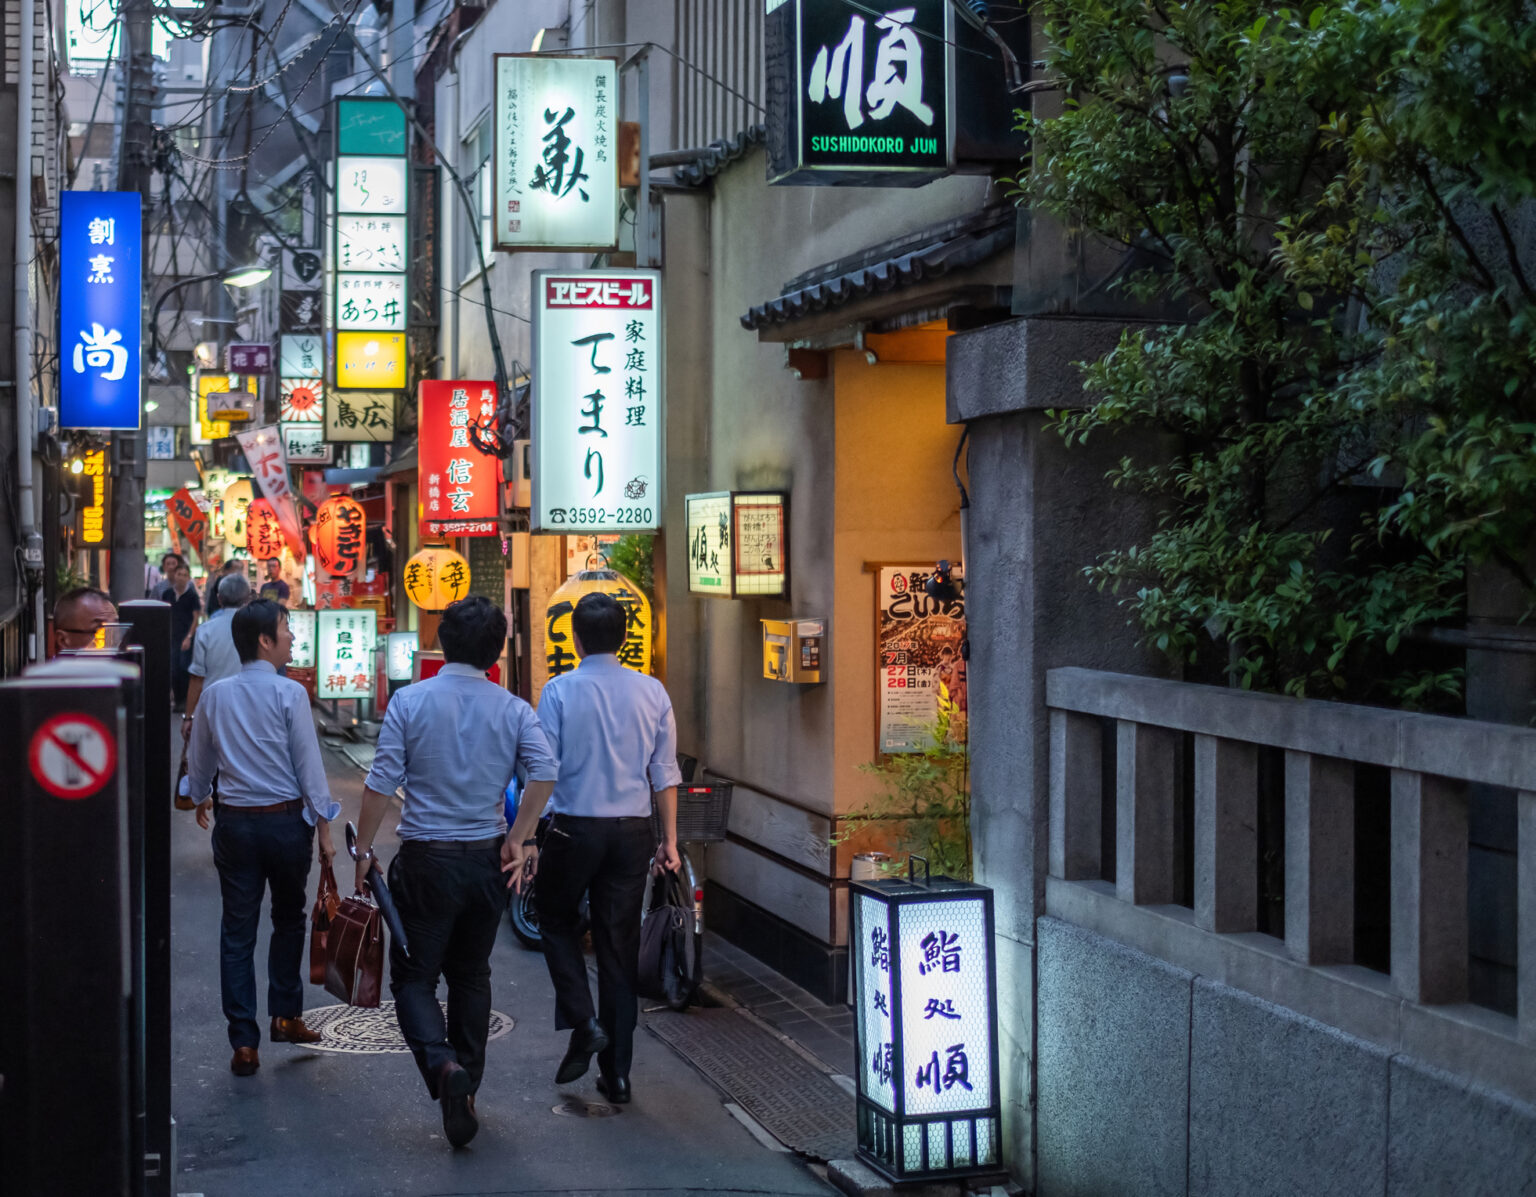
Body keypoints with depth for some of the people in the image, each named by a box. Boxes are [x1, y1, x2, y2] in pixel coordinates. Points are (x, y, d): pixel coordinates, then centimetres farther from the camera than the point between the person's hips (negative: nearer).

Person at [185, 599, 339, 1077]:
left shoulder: (215, 695, 2)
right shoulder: (289, 694, -11)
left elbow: (199, 761, 15)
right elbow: (309, 765, -10)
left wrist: (199, 798, 36)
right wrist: (324, 830, -4)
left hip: (234, 822, 3)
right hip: (285, 820, -3)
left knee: (238, 930, 4)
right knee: (288, 918, 18)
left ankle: (243, 1042, 2)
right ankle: (285, 1015, 20)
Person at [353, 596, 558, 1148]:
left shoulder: (409, 702, -7)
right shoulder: (513, 709, -1)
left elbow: (381, 784, -9)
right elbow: (544, 772, -14)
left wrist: (363, 848, 1)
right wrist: (516, 838, -4)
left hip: (426, 859, -3)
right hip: (486, 859, 3)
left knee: (413, 977, 5)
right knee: (471, 977, 17)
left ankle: (443, 1065, -20)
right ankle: (466, 1090, 21)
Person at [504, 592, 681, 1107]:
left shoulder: (560, 691, -8)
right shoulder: (652, 692, 1)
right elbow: (665, 773, 3)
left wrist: (519, 838, -5)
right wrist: (669, 839, 11)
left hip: (575, 828, -3)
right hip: (633, 829, 3)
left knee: (557, 921, 20)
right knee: (620, 945, 8)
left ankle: (583, 1021, 0)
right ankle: (616, 1073, 11)